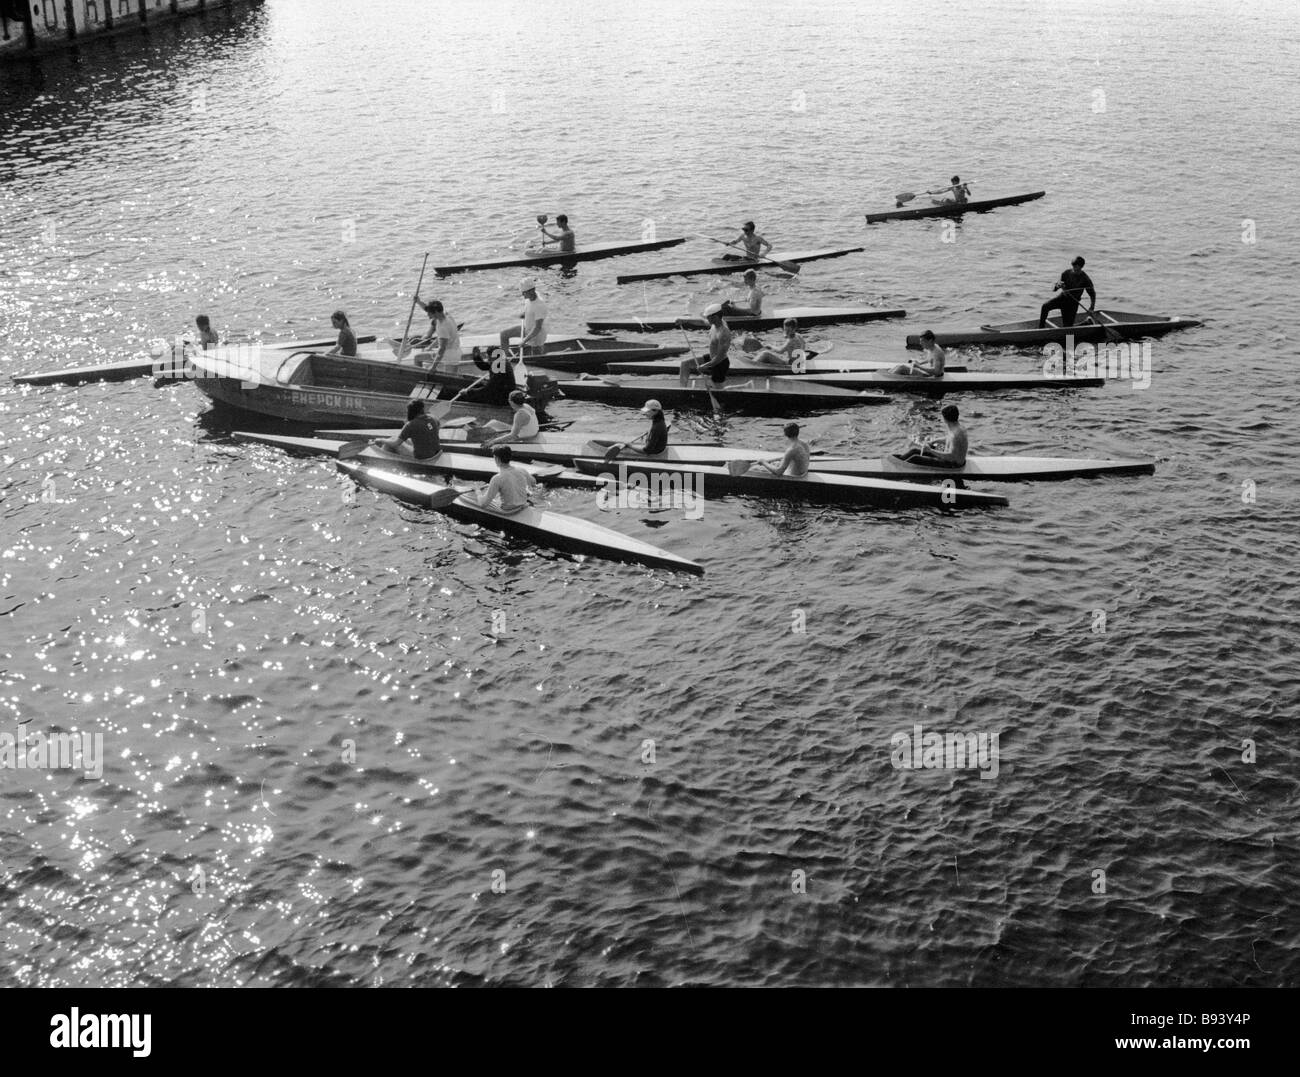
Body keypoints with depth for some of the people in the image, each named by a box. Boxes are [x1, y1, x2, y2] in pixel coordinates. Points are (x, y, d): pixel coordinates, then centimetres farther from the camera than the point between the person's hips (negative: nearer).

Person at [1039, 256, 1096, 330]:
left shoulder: (1085, 279, -13)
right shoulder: (1066, 273, -6)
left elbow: (1092, 294, -1)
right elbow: (1053, 289, -4)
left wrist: (1091, 308, -12)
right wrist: (1057, 286, -28)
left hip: (1073, 302, -2)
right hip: (1063, 297, 2)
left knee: (1067, 327, -1)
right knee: (1045, 306, -26)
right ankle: (1041, 328, -13)